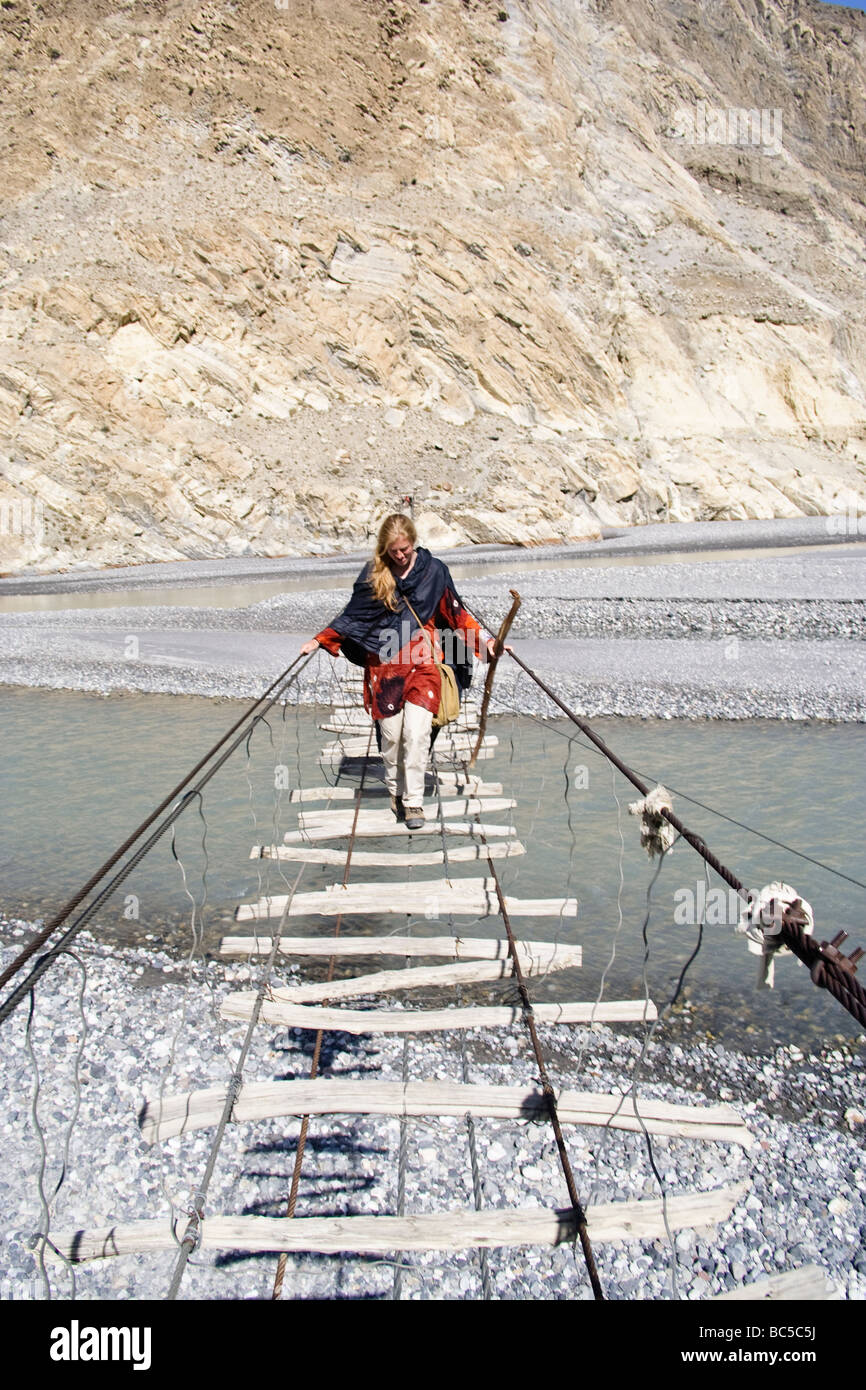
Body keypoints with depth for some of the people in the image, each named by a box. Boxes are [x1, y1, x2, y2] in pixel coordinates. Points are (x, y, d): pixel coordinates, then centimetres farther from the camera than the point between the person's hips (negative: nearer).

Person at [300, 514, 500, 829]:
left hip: (422, 662, -1)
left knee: (417, 733, -10)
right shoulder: (373, 573, 2)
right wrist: (318, 641, 2)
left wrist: (484, 641, -4)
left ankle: (414, 801, 1)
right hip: (384, 664, 1)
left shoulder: (433, 570, 1)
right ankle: (395, 790, 25)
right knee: (390, 734, 3)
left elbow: (456, 614, 6)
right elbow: (352, 616, 9)